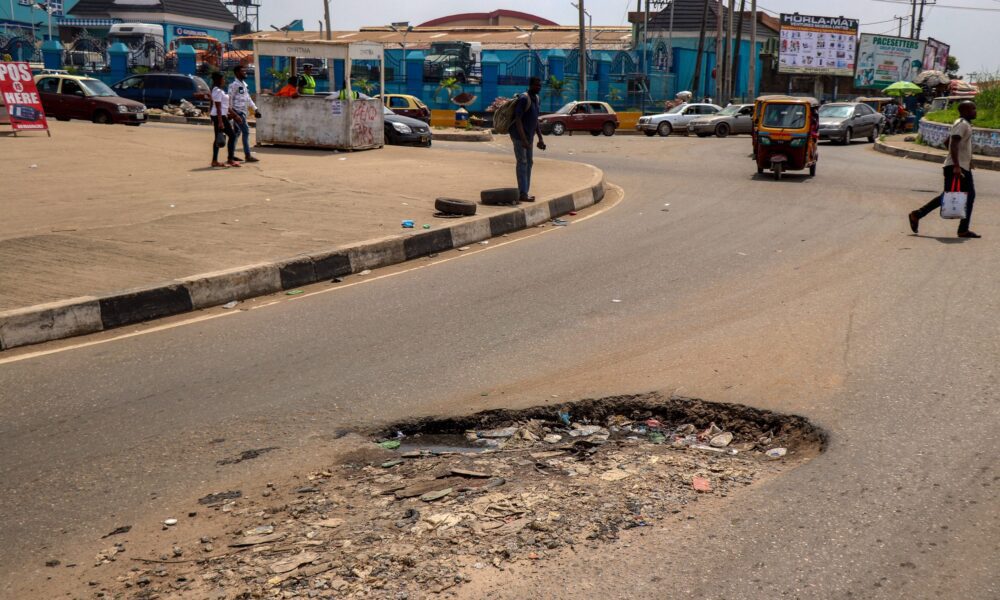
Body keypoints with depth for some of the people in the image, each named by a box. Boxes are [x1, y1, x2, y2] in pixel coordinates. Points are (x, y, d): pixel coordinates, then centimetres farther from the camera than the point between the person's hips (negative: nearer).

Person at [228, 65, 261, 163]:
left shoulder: (244, 84, 17)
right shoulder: (234, 85, -11)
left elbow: (248, 98, 22)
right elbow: (229, 99, -14)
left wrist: (255, 109, 16)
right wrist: (233, 113, -18)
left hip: (243, 112, 9)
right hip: (238, 112, -9)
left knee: (237, 132, 11)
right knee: (246, 131, -12)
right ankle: (248, 155, -11)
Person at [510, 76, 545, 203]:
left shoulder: (536, 98, 11)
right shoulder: (524, 99, -18)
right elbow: (518, 120, -23)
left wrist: (540, 138, 14)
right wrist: (524, 140, -28)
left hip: (528, 136, 9)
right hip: (519, 136, -9)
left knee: (529, 163, 10)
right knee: (522, 163, -10)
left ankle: (525, 192, 15)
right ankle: (522, 194, -11)